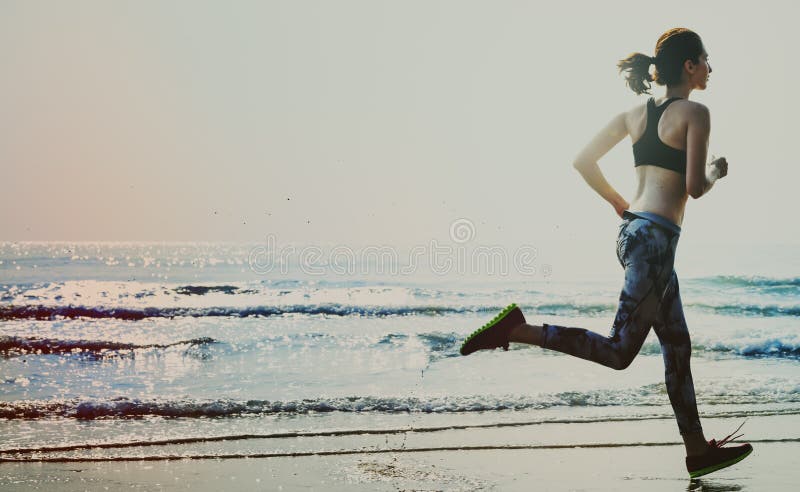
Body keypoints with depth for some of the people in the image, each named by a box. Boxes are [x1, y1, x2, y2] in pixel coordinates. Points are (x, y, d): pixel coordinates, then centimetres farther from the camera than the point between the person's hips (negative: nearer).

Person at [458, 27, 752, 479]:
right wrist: (717, 172, 9)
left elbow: (583, 161, 12)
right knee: (619, 351, -6)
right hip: (655, 238, -9)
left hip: (633, 232, 9)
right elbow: (696, 188, -14)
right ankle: (517, 329, -13)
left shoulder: (634, 114, 13)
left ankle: (699, 451, 22)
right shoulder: (695, 112, -8)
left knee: (678, 346, 14)